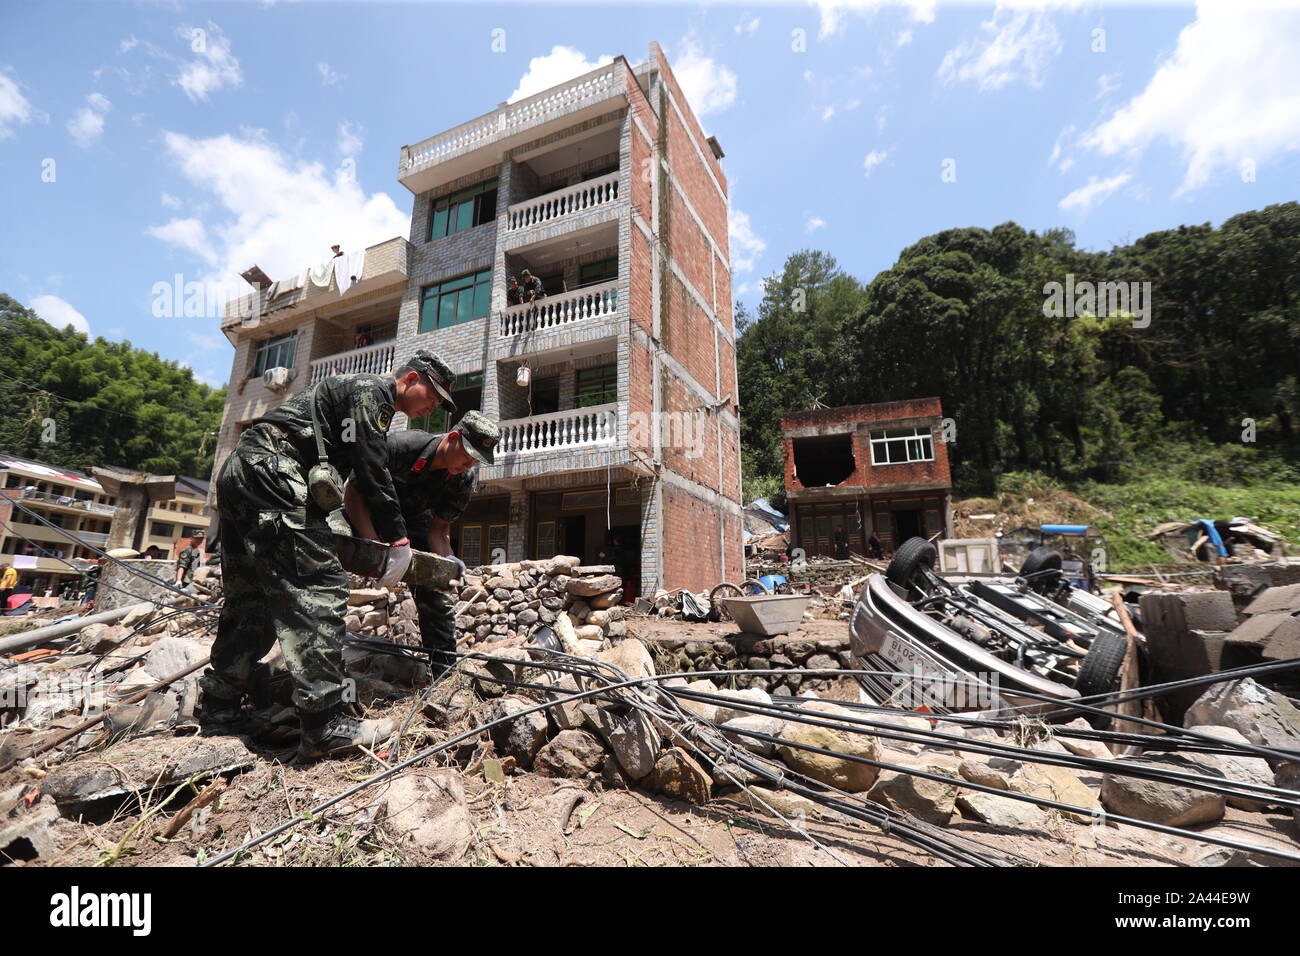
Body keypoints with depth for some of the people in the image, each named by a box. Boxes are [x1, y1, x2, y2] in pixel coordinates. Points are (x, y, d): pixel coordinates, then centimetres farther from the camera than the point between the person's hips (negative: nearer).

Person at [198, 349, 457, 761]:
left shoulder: (350, 390, 28)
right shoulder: (372, 390, -3)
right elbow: (371, 470, -12)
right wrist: (398, 540, -8)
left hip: (236, 472, 11)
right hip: (270, 470, -11)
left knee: (251, 595, 17)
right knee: (318, 587, -16)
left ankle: (220, 702, 28)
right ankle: (326, 724, -19)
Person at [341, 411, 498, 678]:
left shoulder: (464, 479, -20)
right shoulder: (401, 445, -33)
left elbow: (439, 529, -13)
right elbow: (354, 494, -29)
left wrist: (447, 561, -34)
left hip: (414, 522, 3)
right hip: (365, 515, -2)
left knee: (435, 597, -5)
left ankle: (445, 675, 5)